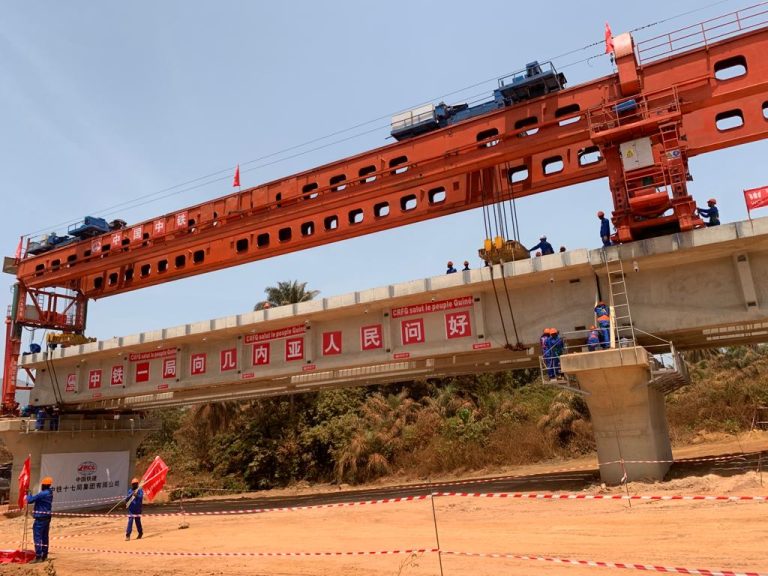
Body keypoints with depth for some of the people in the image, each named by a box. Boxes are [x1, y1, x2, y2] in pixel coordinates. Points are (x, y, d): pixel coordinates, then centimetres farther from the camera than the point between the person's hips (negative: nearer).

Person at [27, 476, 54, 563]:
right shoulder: (50, 493, 10)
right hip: (47, 517, 9)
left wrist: (29, 495, 3)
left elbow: (30, 500, -16)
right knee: (45, 537, 13)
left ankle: (38, 556, -10)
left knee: (37, 537, -7)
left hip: (40, 518, -9)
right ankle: (44, 555, 19)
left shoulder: (42, 494, -19)